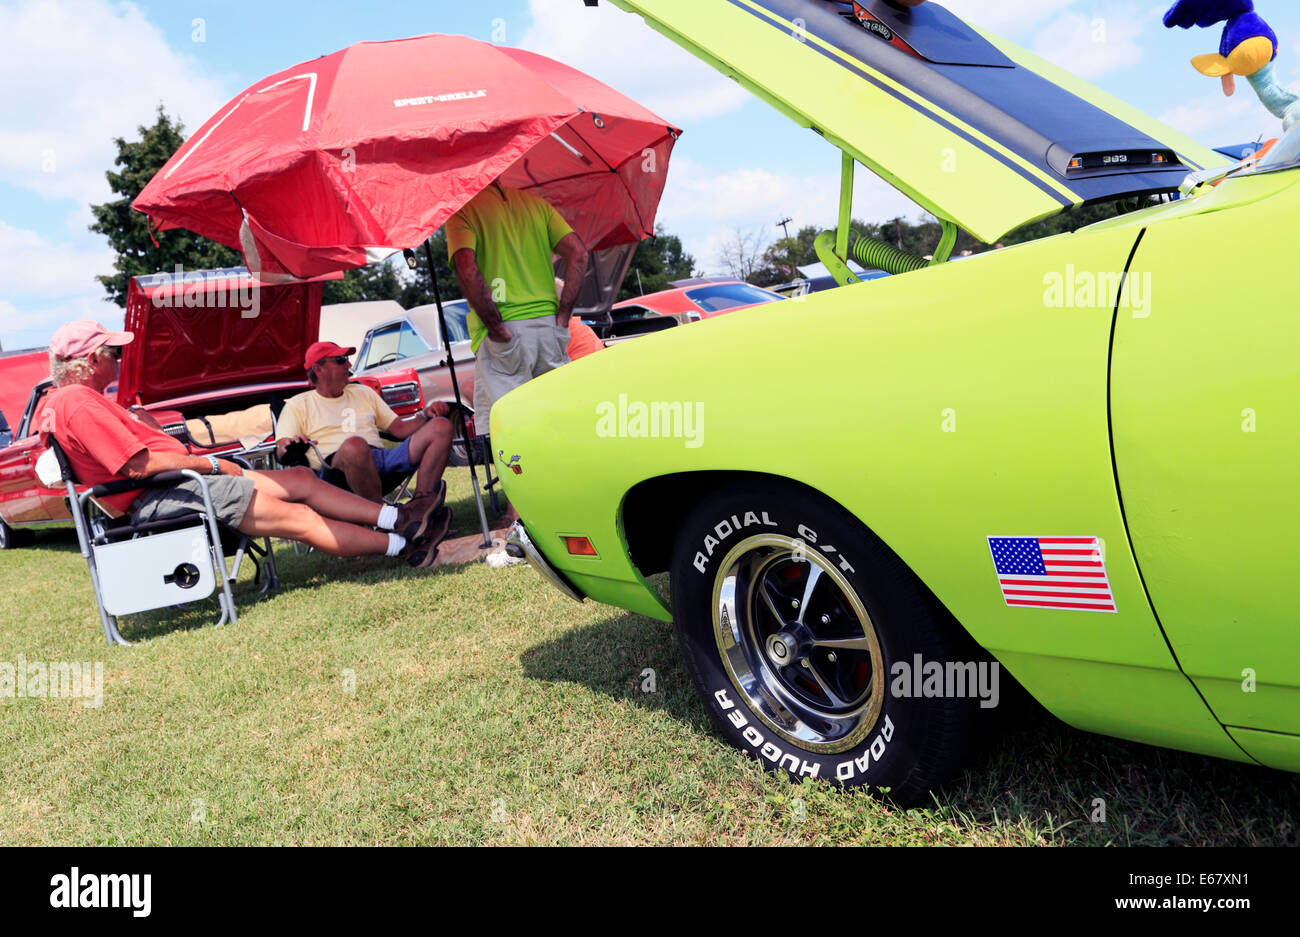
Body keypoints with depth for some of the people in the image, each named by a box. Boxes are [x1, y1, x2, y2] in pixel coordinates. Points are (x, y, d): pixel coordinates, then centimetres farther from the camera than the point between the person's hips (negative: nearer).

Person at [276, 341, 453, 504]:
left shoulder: (364, 393, 32)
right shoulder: (298, 405, 19)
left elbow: (399, 429, 25)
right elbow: (281, 453, 7)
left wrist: (425, 414, 5)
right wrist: (291, 445, -19)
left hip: (382, 459, 5)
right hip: (335, 468, -5)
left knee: (441, 426, -14)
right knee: (354, 445, -43)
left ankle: (422, 503, -30)